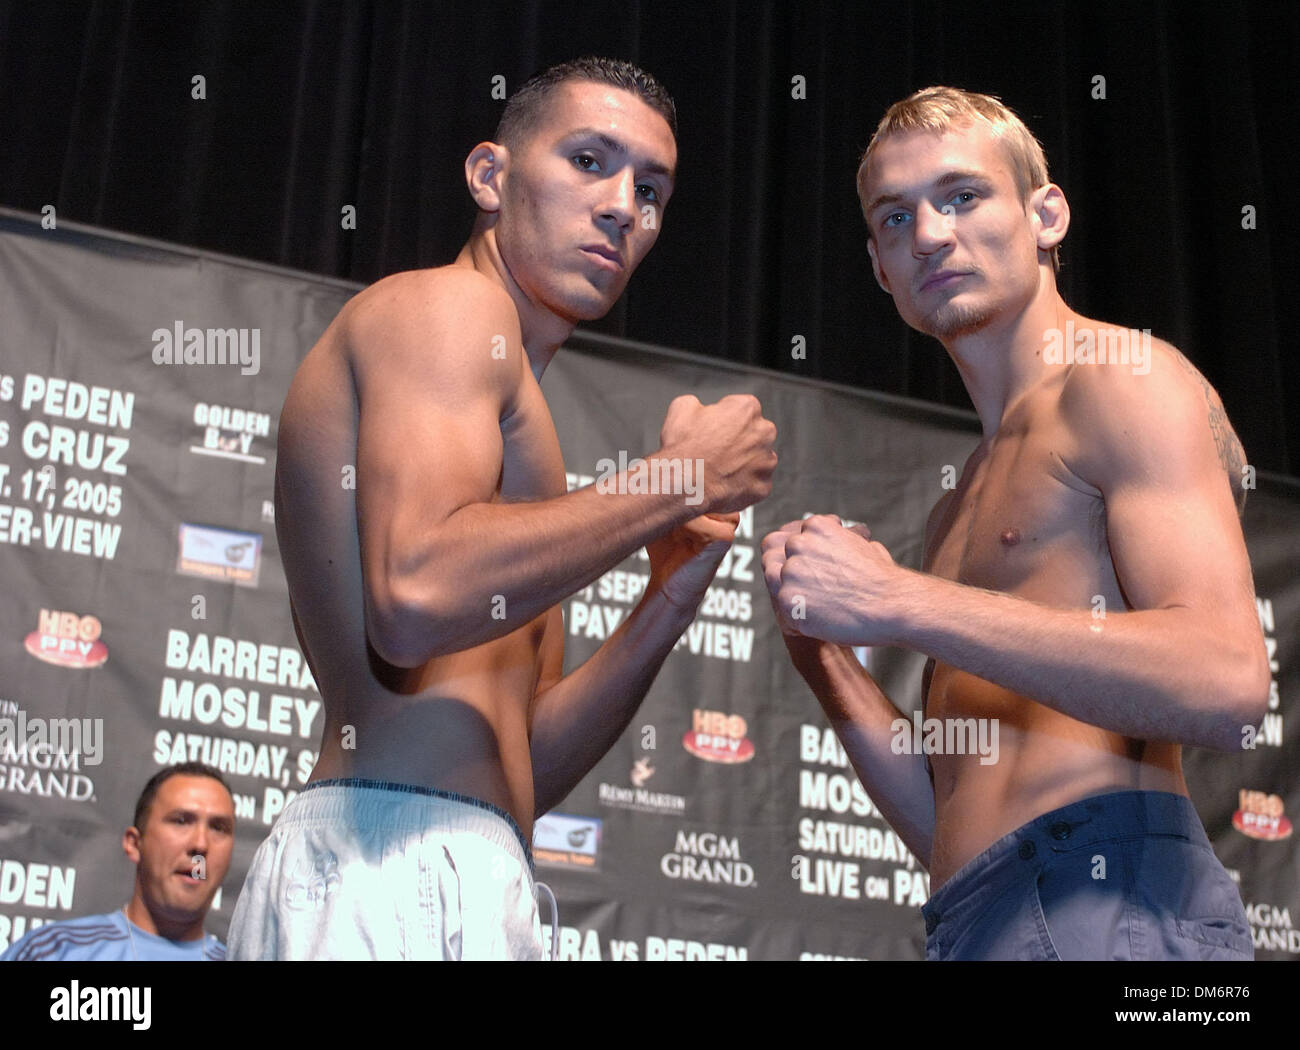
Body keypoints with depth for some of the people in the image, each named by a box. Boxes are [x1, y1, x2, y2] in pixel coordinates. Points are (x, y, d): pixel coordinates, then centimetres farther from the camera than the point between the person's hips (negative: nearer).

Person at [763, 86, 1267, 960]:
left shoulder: (1124, 378, 1)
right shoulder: (960, 508, 23)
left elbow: (1226, 683, -16)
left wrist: (898, 603, -14)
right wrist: (822, 653, 7)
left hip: (1110, 897, -7)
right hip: (973, 924, 7)